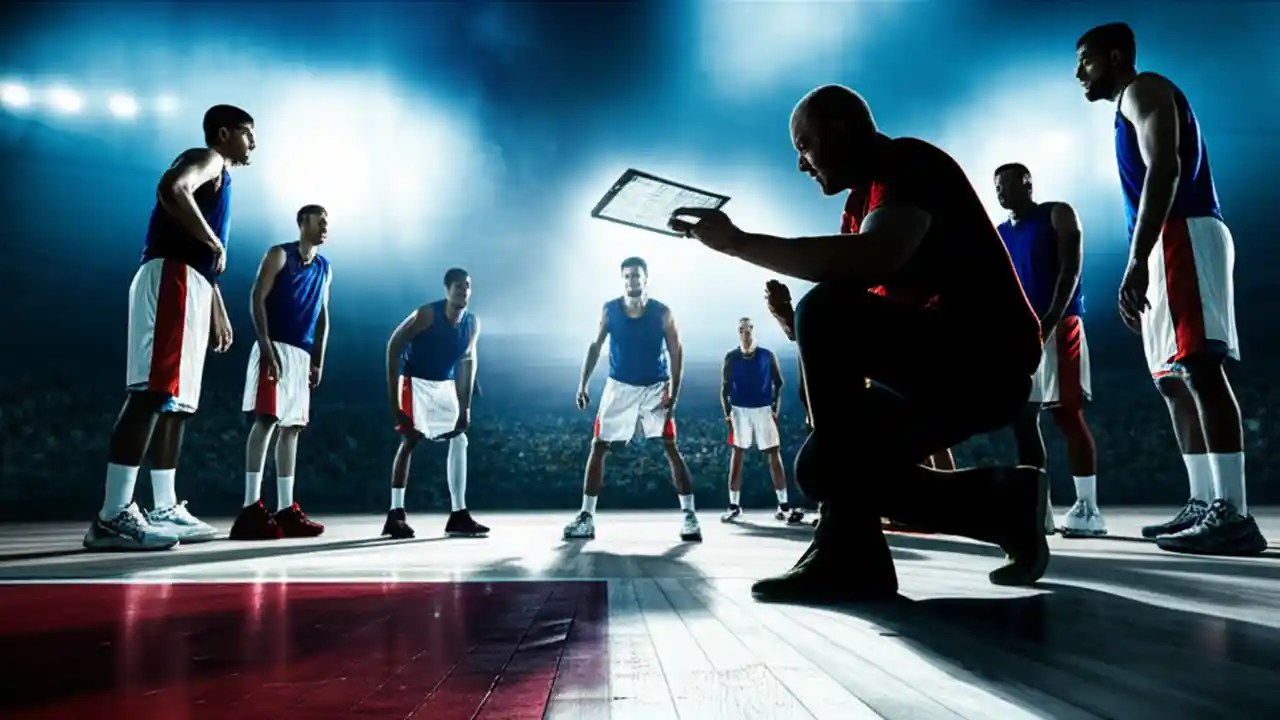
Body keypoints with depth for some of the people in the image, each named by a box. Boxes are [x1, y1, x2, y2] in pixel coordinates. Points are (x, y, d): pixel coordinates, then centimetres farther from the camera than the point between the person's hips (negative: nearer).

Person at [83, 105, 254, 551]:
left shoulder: (219, 176, 30)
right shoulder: (206, 159, 1)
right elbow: (170, 189, -25)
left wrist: (219, 315, 30)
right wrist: (215, 241, -15)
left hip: (189, 282, 11)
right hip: (171, 277, -11)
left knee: (175, 398, 9)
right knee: (153, 392, -18)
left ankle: (165, 510, 15)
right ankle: (113, 516, -22)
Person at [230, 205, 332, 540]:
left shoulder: (325, 268, 18)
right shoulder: (279, 255, 1)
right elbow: (257, 299, -7)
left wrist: (319, 360, 11)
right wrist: (266, 347, -17)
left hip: (303, 354, 7)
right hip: (275, 348, -7)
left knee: (291, 428, 5)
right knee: (266, 421, -14)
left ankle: (286, 509, 7)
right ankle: (252, 508, -14)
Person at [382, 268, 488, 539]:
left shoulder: (472, 323, -5)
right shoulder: (426, 315, -22)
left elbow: (468, 362, 4)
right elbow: (394, 347, -19)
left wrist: (465, 408, 0)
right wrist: (394, 401, -22)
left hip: (445, 385, 6)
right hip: (415, 381, -6)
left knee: (459, 442, 0)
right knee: (410, 440, -14)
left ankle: (459, 515, 5)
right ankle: (395, 514, -7)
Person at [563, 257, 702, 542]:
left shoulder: (662, 313, -11)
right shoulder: (609, 310, -6)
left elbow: (676, 352, -6)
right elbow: (596, 345, 5)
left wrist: (674, 393, -14)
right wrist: (583, 383, -2)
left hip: (655, 387, -2)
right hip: (619, 386, 2)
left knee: (671, 449, -7)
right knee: (598, 447, -1)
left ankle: (690, 515, 1)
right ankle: (586, 517, 8)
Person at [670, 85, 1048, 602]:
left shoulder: (910, 163, -10)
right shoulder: (864, 203, 18)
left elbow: (873, 261, -33)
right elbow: (861, 308, 14)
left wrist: (739, 242, -27)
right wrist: (800, 325, -5)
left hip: (984, 363, -10)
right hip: (944, 370, 10)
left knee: (826, 312, -28)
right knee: (821, 465, 8)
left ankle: (852, 553, -24)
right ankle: (1008, 503, 12)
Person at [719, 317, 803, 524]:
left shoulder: (767, 356, 1)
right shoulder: (731, 357, 1)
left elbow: (778, 384, 4)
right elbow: (724, 388, 4)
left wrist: (775, 409, -5)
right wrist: (727, 414, -3)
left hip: (763, 410, 0)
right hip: (739, 410, 0)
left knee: (774, 455, -2)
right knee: (736, 455, 3)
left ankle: (783, 506, 3)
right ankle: (734, 506, 12)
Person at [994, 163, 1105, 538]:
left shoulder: (1058, 214, 3)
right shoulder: (998, 235, 18)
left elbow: (1070, 270, -8)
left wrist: (1050, 320, -19)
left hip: (1059, 325, -6)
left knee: (1067, 413, -8)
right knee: (1022, 417, 3)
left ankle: (1088, 508, -3)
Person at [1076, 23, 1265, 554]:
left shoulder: (1144, 90, 1)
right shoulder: (1130, 106, 29)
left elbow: (1165, 169, -16)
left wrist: (1136, 260, -25)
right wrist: (1140, 267, 24)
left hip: (1184, 235, -10)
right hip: (1166, 243, 10)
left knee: (1200, 369, -18)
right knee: (1174, 379, 5)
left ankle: (1233, 514, -21)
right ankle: (1204, 505, 7)